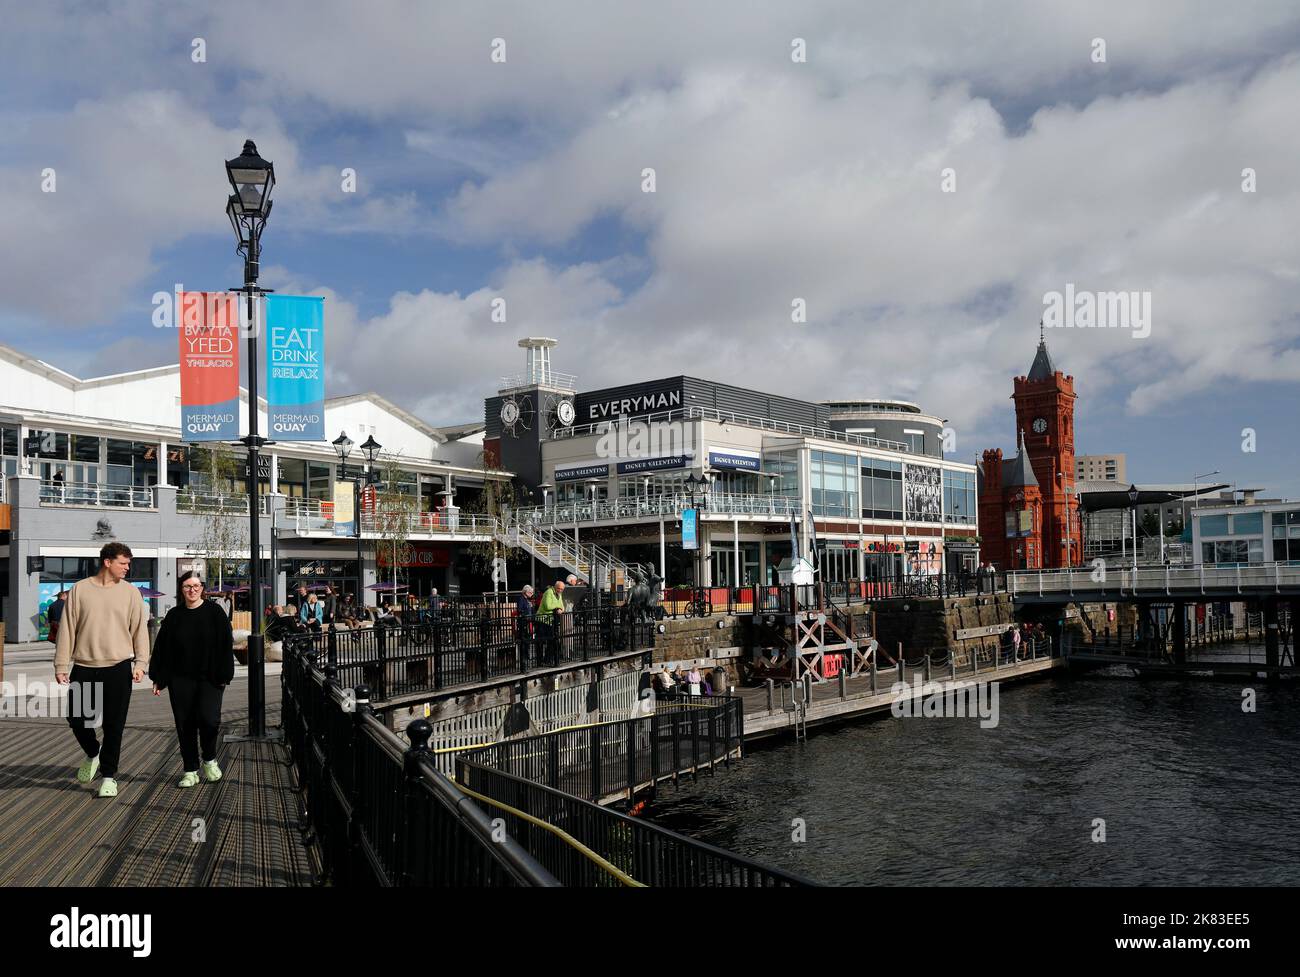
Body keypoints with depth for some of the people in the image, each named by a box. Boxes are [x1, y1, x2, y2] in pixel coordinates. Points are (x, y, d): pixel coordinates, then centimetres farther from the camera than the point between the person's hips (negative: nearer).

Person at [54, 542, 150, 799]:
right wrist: (61, 665, 0)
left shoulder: (130, 592, 3)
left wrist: (140, 663, -8)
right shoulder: (80, 589, 2)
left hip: (118, 667, -1)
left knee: (114, 725, 2)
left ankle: (108, 775, 15)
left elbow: (139, 630, 2)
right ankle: (93, 754, 35)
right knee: (76, 718, 5)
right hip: (84, 667, 1)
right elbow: (67, 628, 4)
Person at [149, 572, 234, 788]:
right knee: (185, 725, 5)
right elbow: (162, 648, 8)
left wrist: (223, 675, -8)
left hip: (209, 678, -3)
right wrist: (159, 678, 4)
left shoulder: (214, 613, -2)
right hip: (180, 679, 3)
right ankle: (190, 770, 17)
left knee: (209, 718, -17)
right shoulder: (174, 616, 6)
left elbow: (225, 645, -3)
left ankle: (209, 759, 9)